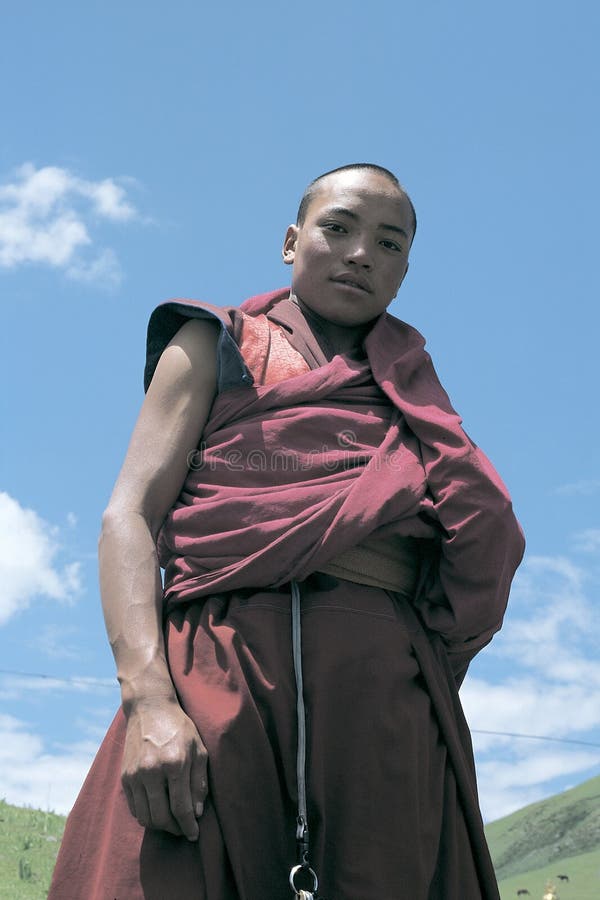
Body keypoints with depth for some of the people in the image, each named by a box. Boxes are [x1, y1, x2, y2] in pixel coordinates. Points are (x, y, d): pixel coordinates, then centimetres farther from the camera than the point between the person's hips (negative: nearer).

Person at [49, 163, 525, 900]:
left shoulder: (415, 395, 27)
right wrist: (148, 697, -15)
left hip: (392, 689, 3)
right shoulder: (216, 345, 18)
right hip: (225, 663, -3)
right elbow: (129, 516, 3)